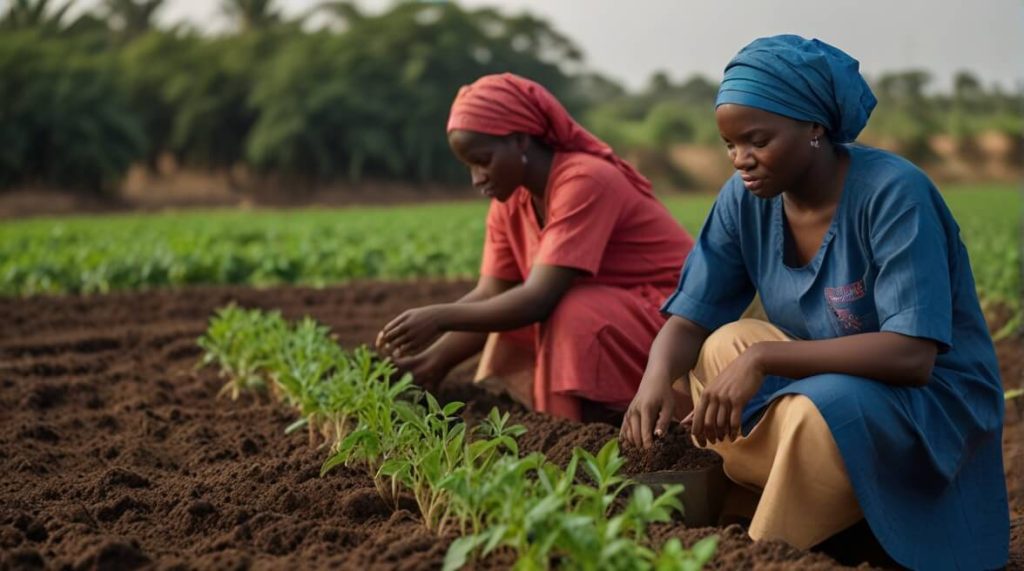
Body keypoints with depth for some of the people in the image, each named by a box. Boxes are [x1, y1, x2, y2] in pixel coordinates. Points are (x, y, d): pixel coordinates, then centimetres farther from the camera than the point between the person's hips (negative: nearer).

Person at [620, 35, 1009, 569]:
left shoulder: (894, 193, -25)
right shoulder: (745, 199, -7)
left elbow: (910, 356, -31)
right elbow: (688, 321, -7)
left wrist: (763, 358, -37)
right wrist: (658, 377, -30)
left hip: (933, 400, -6)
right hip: (827, 380, 7)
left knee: (819, 411, -34)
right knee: (722, 347, -14)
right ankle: (725, 522, -5)